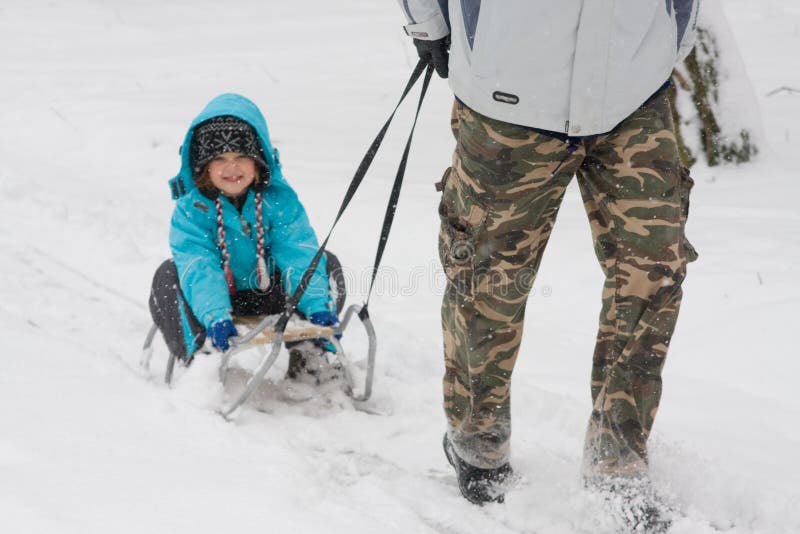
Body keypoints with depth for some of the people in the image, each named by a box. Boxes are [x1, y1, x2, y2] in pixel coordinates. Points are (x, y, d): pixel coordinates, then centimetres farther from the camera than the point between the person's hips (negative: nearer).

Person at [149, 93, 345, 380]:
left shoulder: (280, 199, -12)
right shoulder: (191, 209, -17)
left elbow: (299, 255, -20)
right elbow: (199, 268, -29)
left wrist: (317, 305, -36)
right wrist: (215, 316, -47)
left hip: (269, 297, 2)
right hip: (216, 300, -2)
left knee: (329, 264, -17)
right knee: (168, 275, -28)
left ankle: (307, 351, -16)